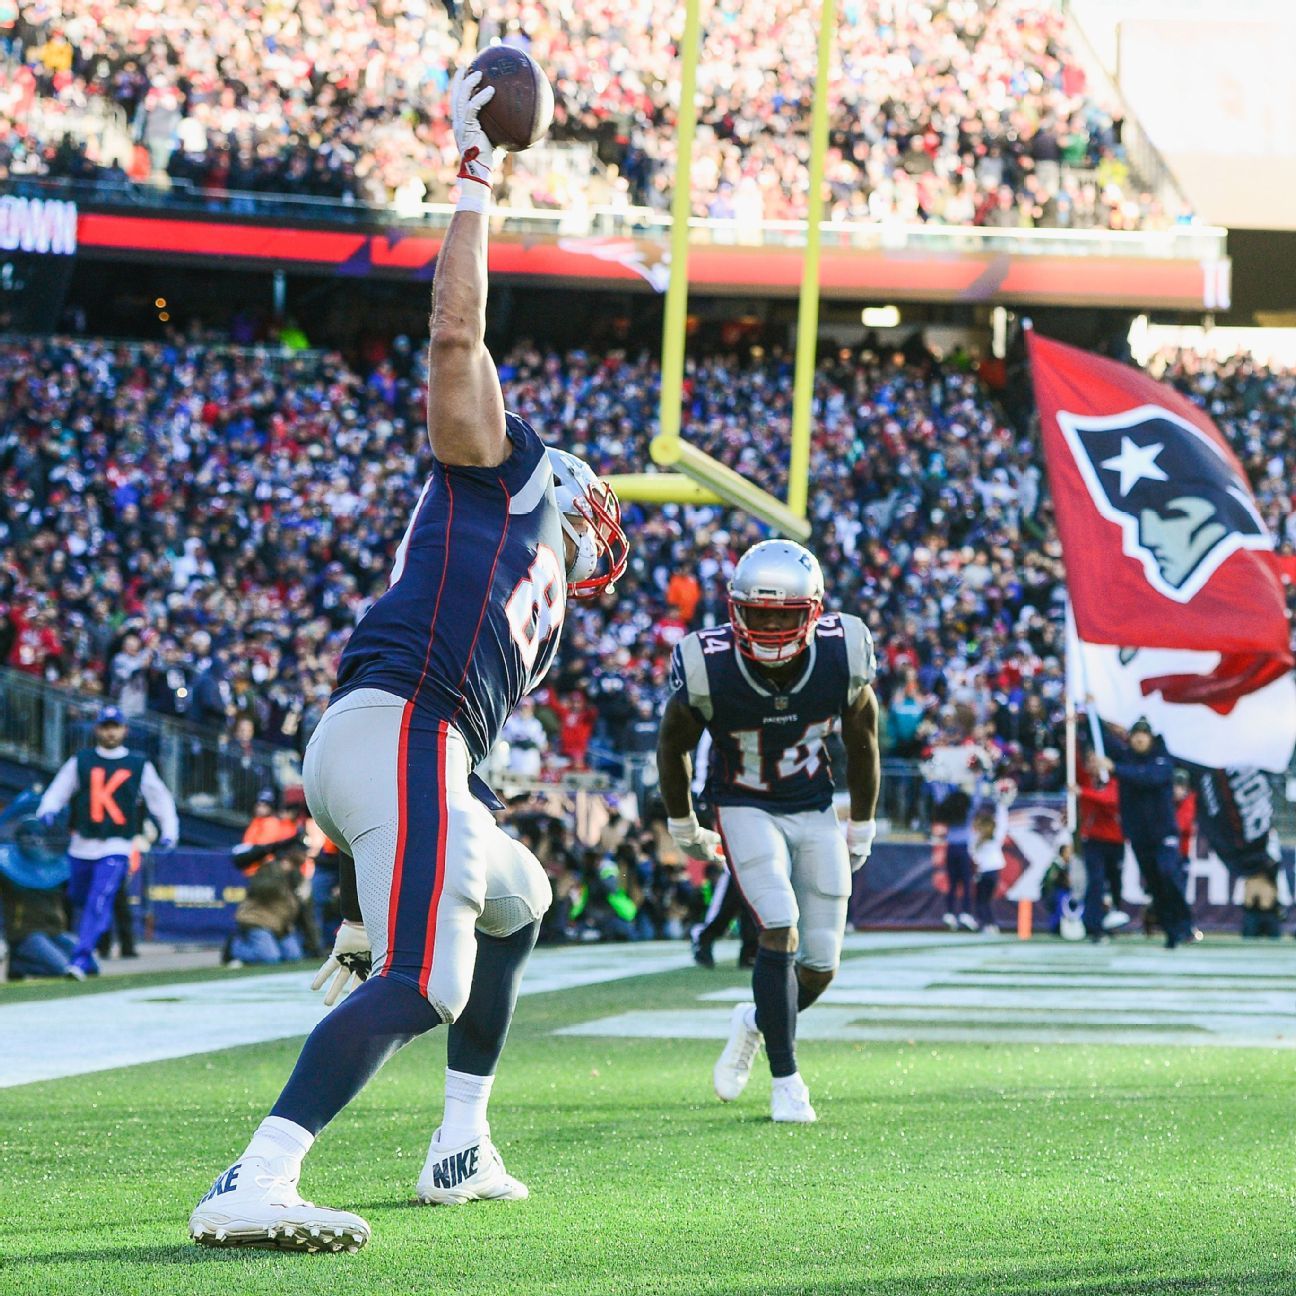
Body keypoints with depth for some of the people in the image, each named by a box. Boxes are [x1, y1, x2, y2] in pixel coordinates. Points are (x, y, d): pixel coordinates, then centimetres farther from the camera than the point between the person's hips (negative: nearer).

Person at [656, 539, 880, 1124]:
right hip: (745, 809, -3)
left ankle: (755, 1022, 33)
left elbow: (862, 740, 1)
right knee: (780, 929, -21)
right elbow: (673, 745, -3)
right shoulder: (709, 668, -24)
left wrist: (861, 828, 10)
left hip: (814, 809, 3)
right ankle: (785, 1080, -8)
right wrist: (683, 826, 8)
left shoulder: (842, 655, -19)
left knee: (820, 966, 1)